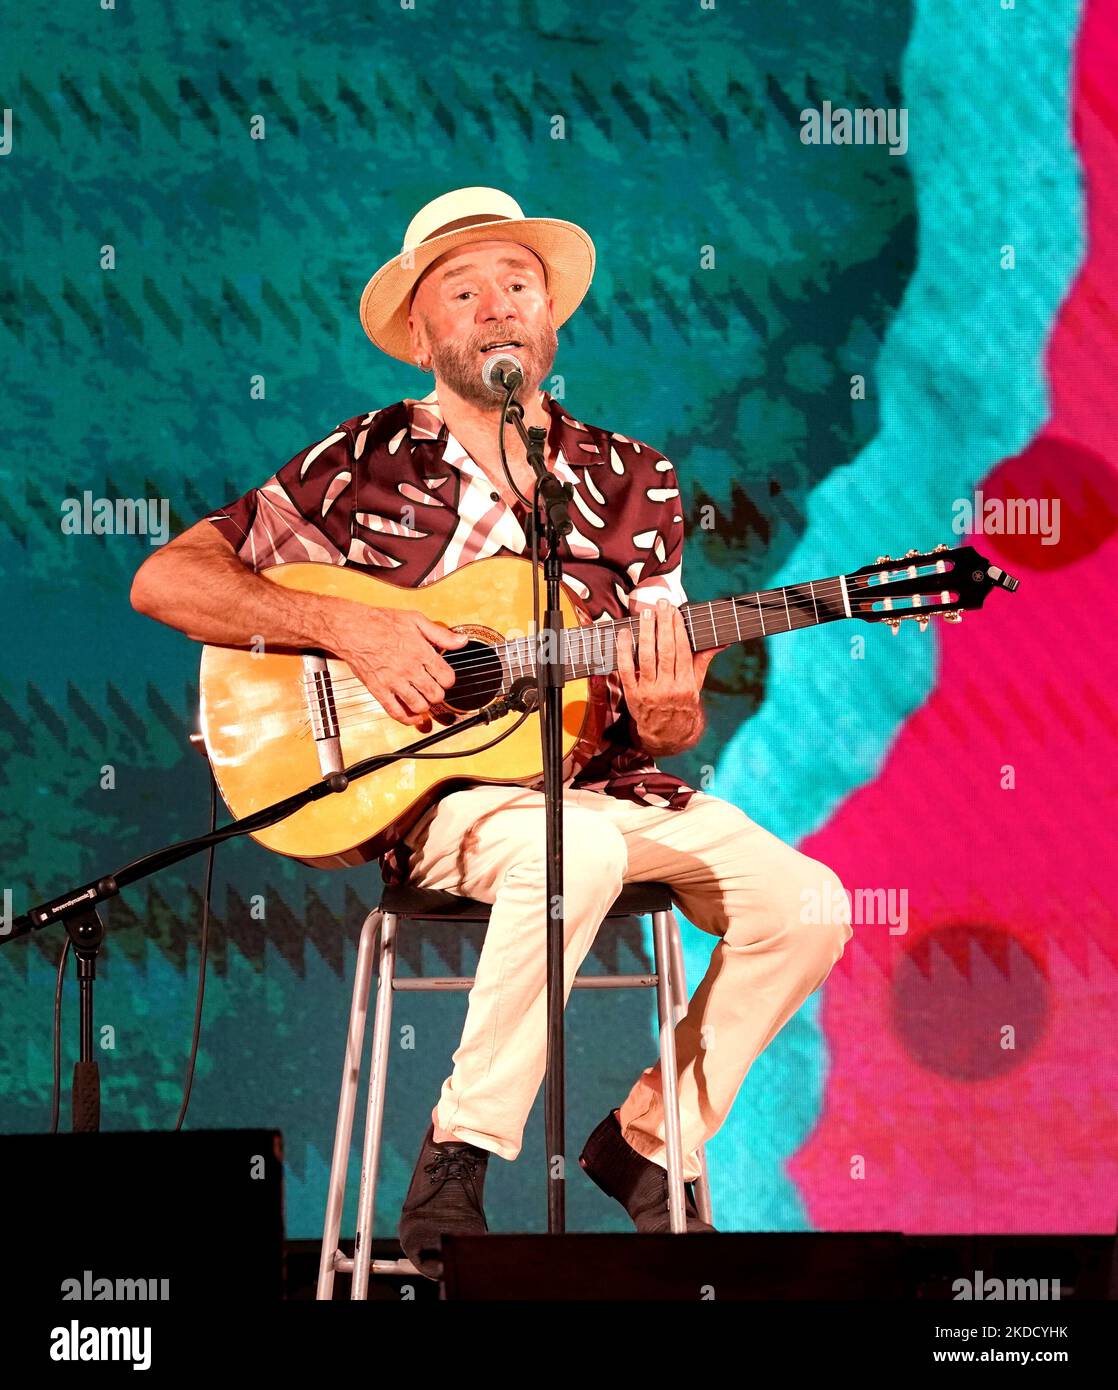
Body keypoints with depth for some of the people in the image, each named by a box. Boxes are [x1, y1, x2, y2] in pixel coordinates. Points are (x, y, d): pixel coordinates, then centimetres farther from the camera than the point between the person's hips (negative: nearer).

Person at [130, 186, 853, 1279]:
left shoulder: (631, 482, 10)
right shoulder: (363, 468, 2)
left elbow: (673, 720, 11)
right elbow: (164, 580, -3)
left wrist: (668, 715, -15)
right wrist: (344, 626, -14)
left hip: (609, 782, 4)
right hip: (435, 789, -4)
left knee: (805, 905, -16)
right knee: (577, 851, -37)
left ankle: (648, 1139, 6)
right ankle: (453, 1168, -21)